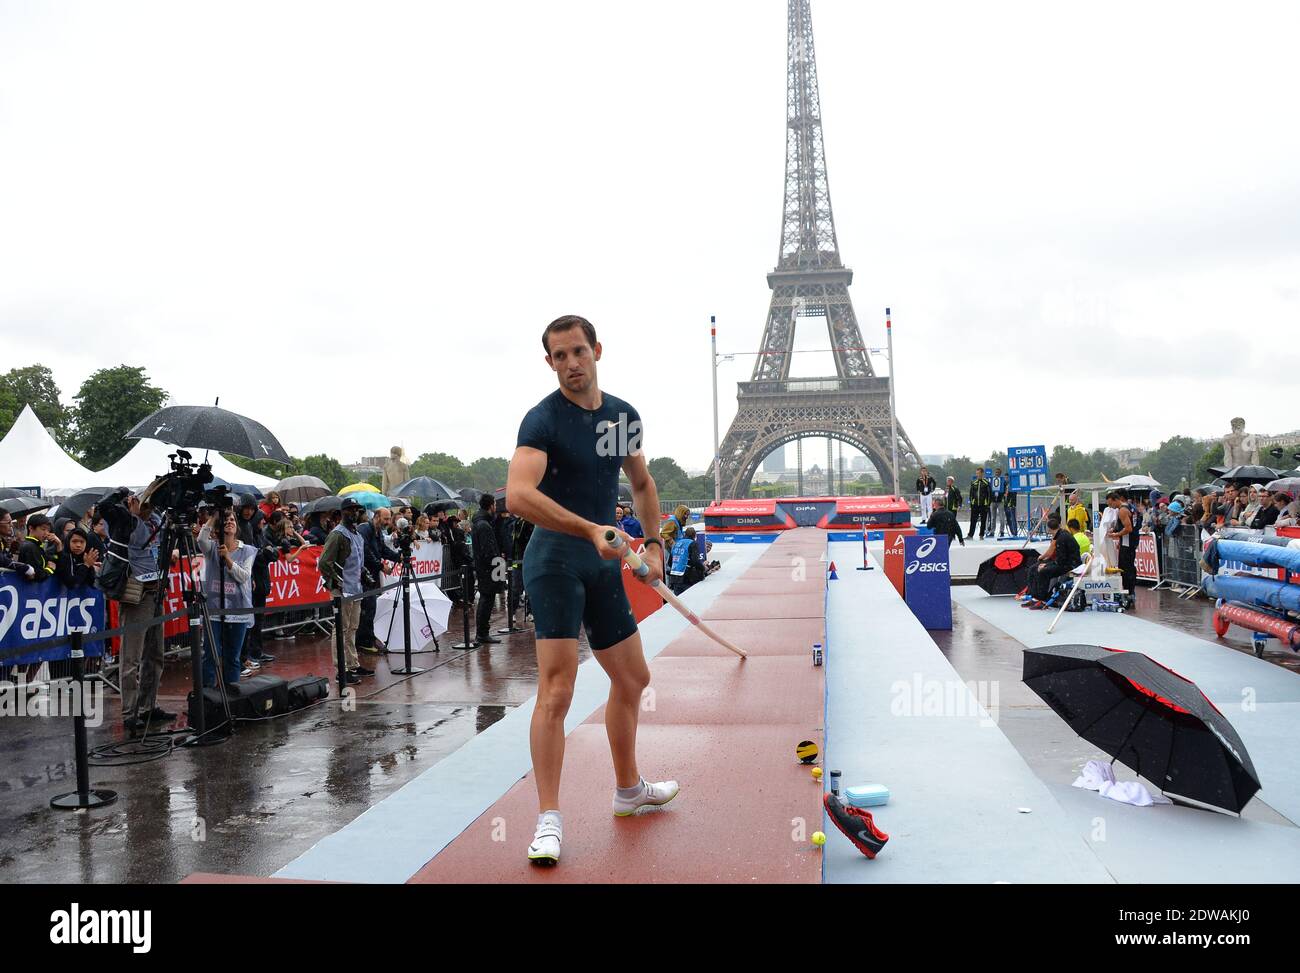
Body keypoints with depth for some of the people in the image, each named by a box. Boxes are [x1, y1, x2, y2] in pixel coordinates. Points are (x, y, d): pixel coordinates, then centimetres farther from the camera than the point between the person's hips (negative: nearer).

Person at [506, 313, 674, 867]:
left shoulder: (624, 416, 9)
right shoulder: (543, 420, -13)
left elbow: (642, 483, 24)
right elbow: (518, 495, -29)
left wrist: (653, 542, 13)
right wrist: (592, 530, -35)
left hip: (605, 562, 7)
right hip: (556, 559, -7)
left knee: (632, 680, 16)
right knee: (556, 689, -13)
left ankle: (628, 790, 36)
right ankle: (548, 821, -4)